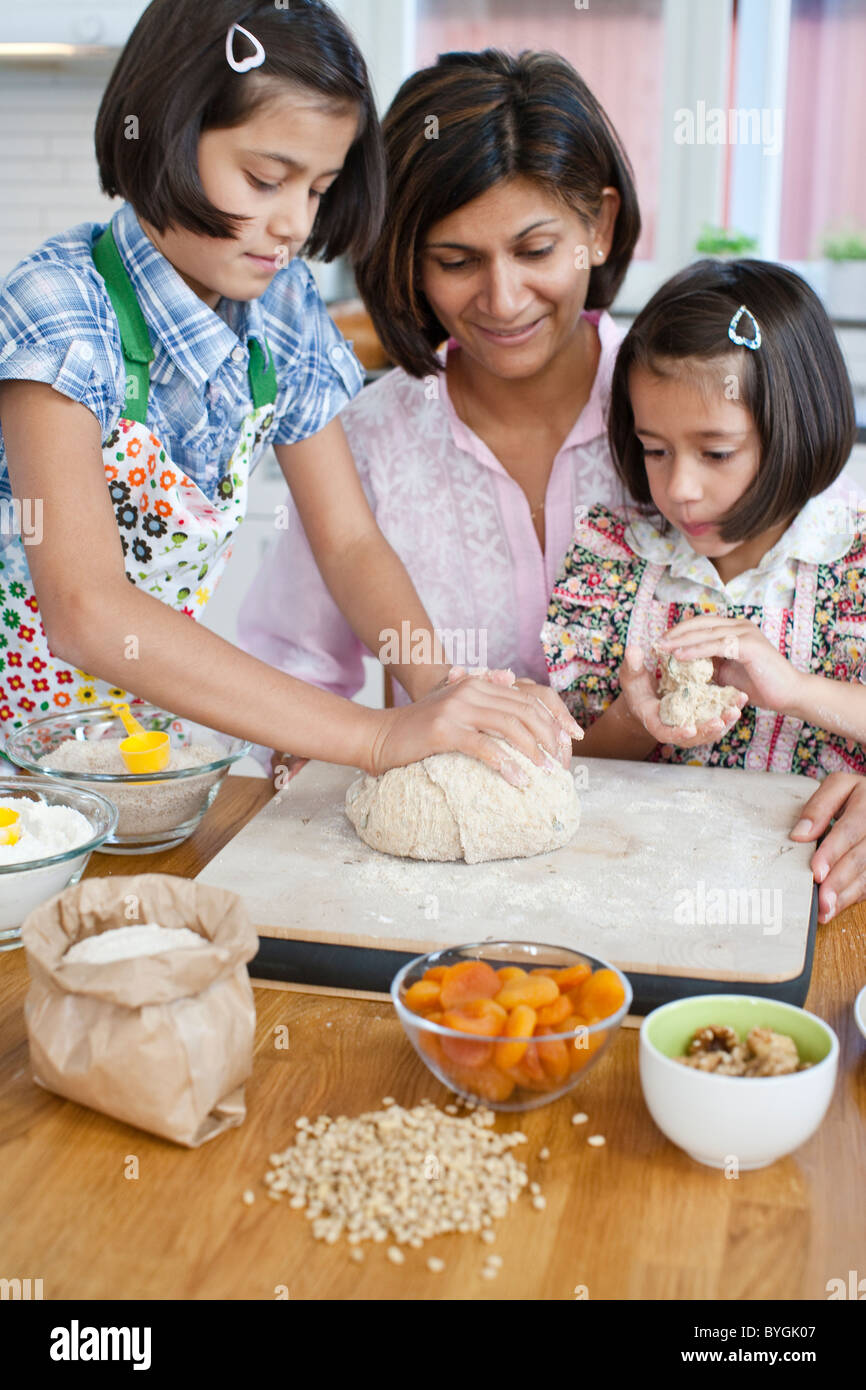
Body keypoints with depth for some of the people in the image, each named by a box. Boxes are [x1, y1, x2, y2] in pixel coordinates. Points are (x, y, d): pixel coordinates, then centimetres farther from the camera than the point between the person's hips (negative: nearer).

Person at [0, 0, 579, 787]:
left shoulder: (285, 308, -3)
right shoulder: (64, 307, -21)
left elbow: (348, 542, 3)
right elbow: (86, 613, -31)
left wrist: (445, 690, -17)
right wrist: (376, 737, -36)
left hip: (157, 721, 4)